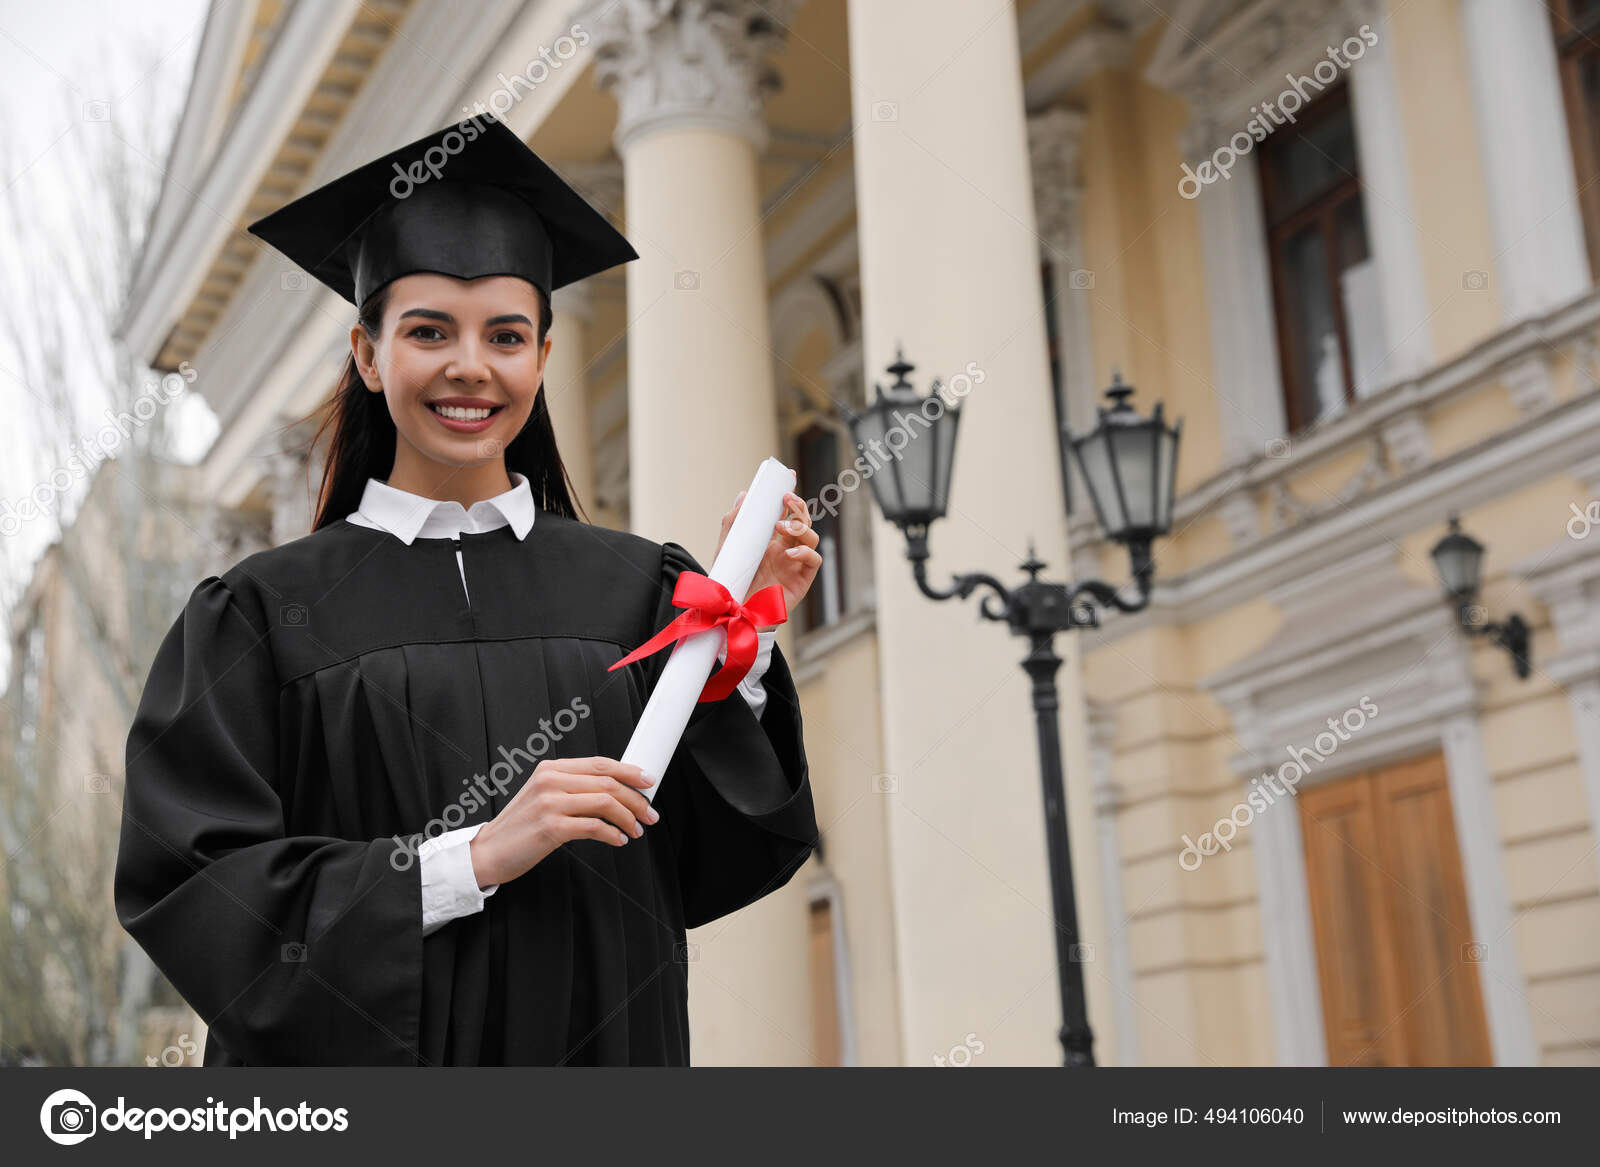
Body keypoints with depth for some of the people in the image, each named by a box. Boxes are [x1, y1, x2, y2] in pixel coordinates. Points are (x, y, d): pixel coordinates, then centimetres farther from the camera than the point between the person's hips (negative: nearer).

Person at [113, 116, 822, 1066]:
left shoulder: (636, 589, -2)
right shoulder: (268, 612, -6)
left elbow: (706, 865, -3)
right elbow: (186, 888, -12)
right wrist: (473, 857, -21)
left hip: (595, 1057, 2)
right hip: (357, 1054, -1)